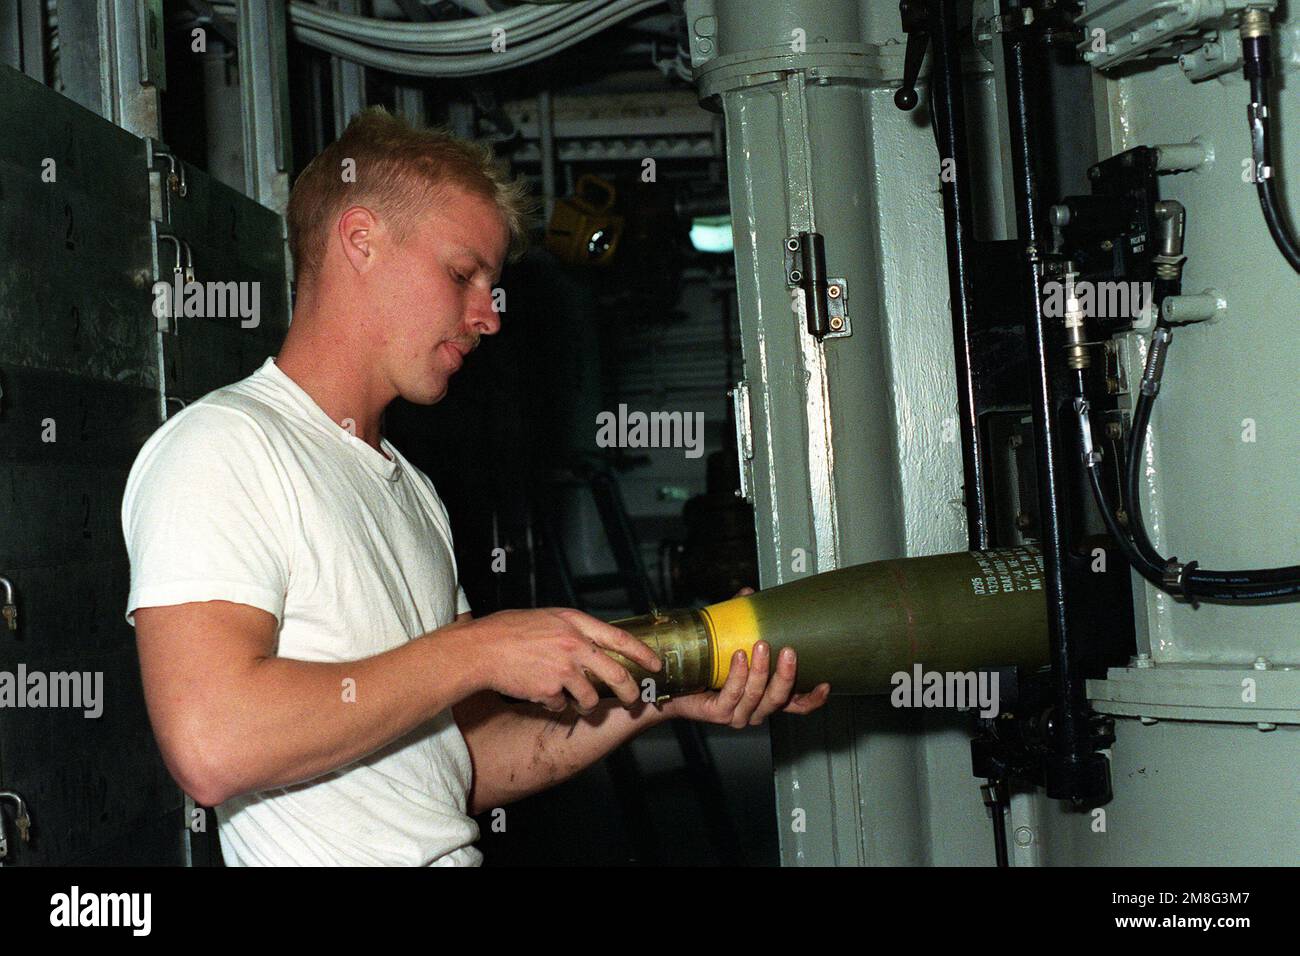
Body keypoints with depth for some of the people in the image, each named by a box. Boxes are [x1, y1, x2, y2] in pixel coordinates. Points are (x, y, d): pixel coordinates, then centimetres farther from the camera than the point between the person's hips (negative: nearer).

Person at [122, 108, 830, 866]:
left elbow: (463, 764, 14)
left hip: (456, 849, 6)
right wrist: (478, 651, -15)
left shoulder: (412, 490, 17)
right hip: (334, 858, -6)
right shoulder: (219, 446, -7)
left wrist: (658, 701, 3)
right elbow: (210, 747, -20)